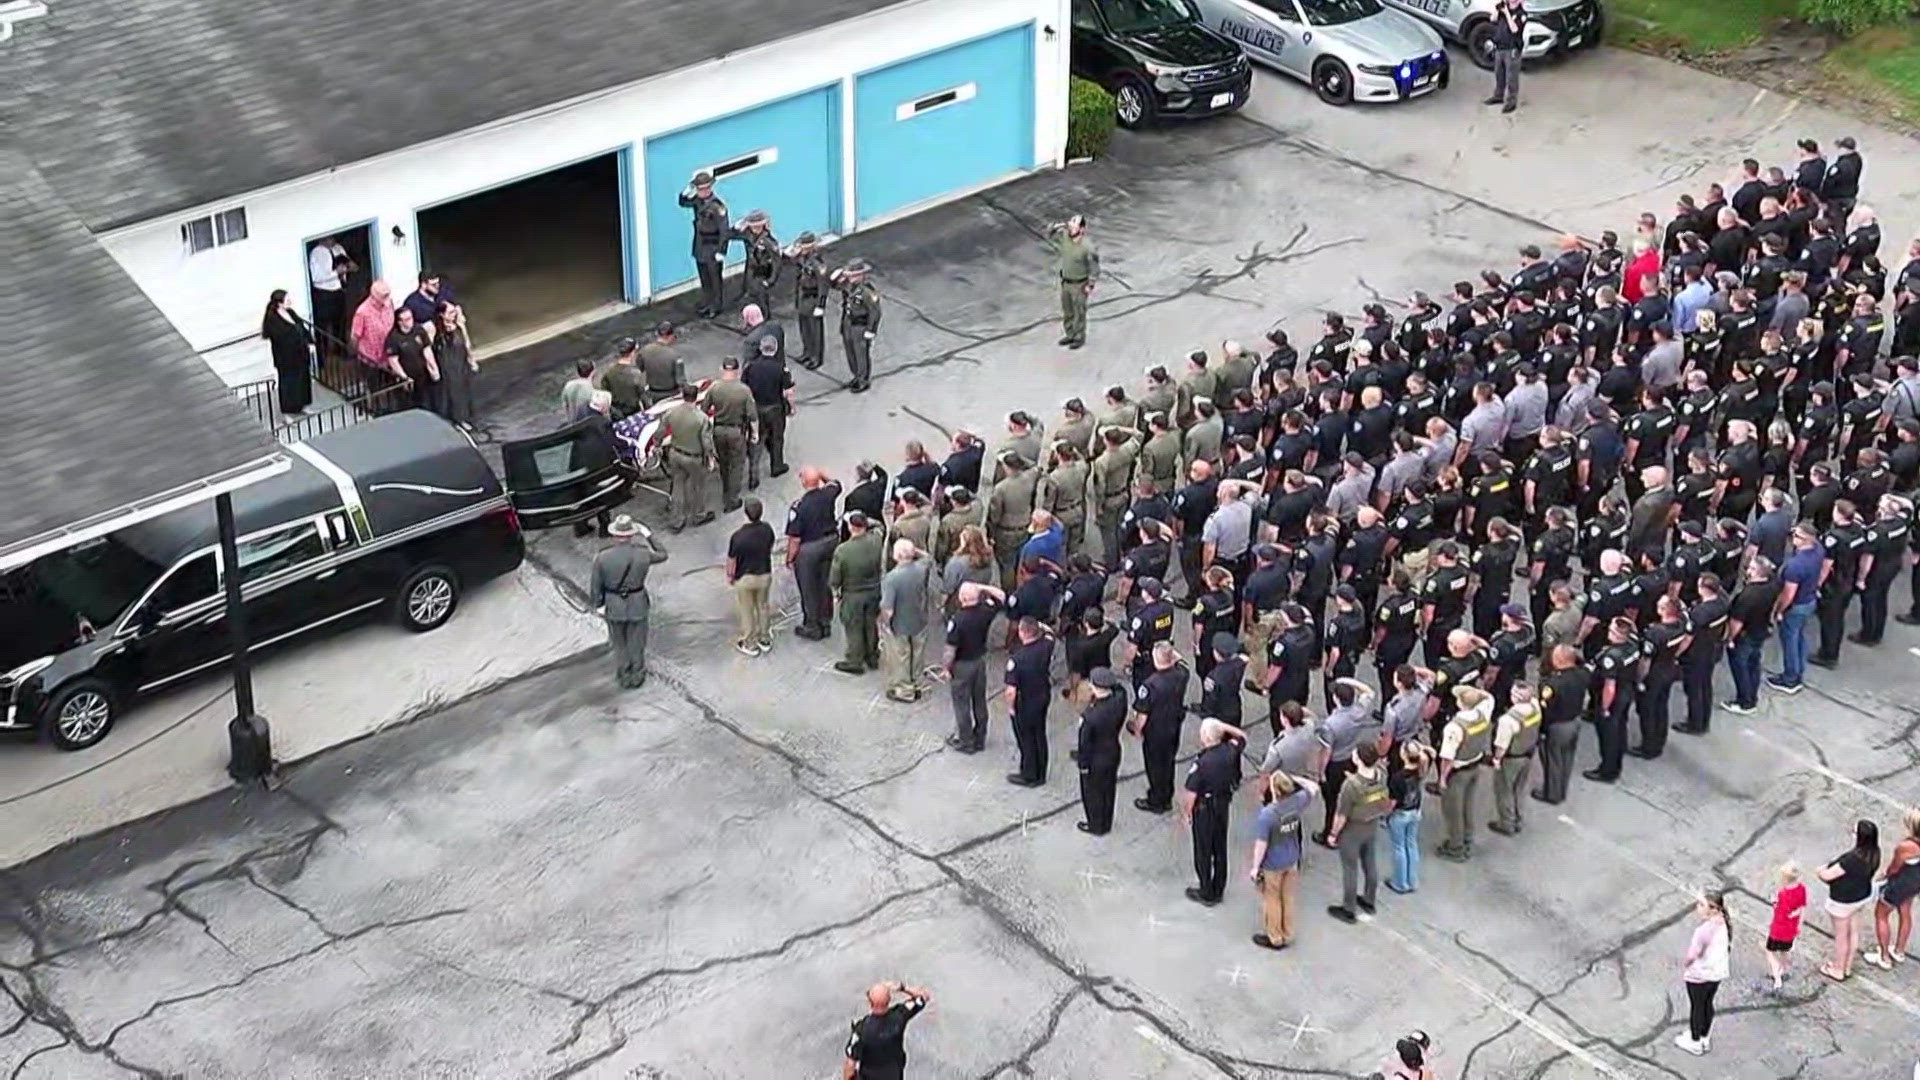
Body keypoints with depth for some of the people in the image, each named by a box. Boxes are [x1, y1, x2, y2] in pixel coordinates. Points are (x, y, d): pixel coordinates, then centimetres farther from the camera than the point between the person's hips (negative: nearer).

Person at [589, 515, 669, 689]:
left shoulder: (602, 557, -21)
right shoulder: (642, 554, -20)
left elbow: (595, 586, -11)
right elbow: (662, 555, 2)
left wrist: (598, 605, 5)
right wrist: (648, 536, 9)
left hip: (613, 607, 1)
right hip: (637, 606, 0)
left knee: (619, 644, 23)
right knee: (636, 643, 21)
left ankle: (623, 677, 40)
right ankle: (636, 677, 38)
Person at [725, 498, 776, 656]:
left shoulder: (738, 536, -28)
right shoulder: (767, 530, -15)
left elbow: (731, 560, -17)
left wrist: (729, 576, 3)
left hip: (744, 579, -4)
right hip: (765, 575, 4)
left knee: (747, 612, 14)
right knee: (762, 607, 23)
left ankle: (749, 644, 27)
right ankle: (765, 640, 37)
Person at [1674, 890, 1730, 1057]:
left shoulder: (1704, 930, -33)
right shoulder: (1721, 924, -7)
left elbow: (1692, 955, -24)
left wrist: (1683, 964, -6)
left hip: (1699, 974, -7)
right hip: (1717, 973, 7)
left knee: (1696, 1007, 13)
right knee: (1708, 1004, 24)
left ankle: (1694, 1043, 30)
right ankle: (1704, 1039, 41)